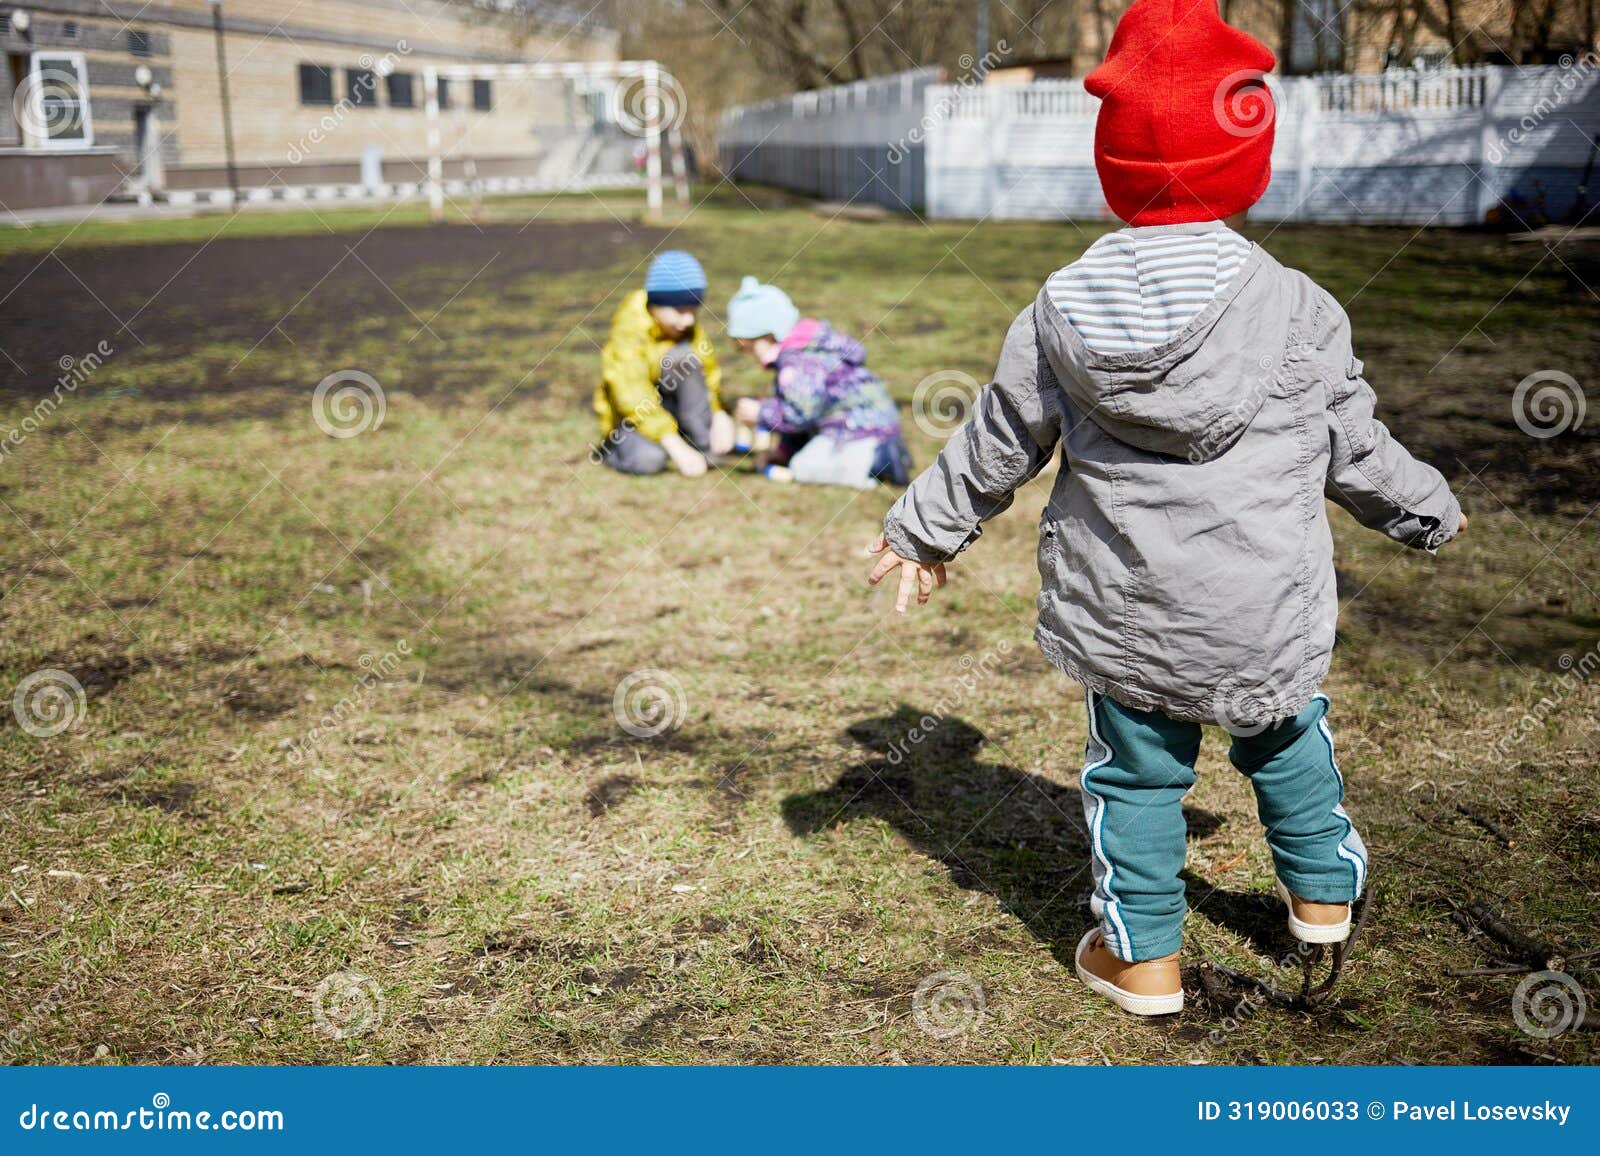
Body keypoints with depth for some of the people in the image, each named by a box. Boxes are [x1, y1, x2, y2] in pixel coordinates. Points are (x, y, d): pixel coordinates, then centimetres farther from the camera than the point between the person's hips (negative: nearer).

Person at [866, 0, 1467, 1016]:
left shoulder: (1061, 310, -6)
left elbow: (1000, 443, 2)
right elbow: (1351, 448, 0)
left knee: (1136, 772, 15)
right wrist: (1429, 509, 19)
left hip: (1121, 610, 1)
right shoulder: (1299, 311, -12)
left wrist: (927, 526, 18)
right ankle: (1323, 889, 44)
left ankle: (1141, 956, 25)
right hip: (1266, 609, 0)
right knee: (1286, 738, 25)